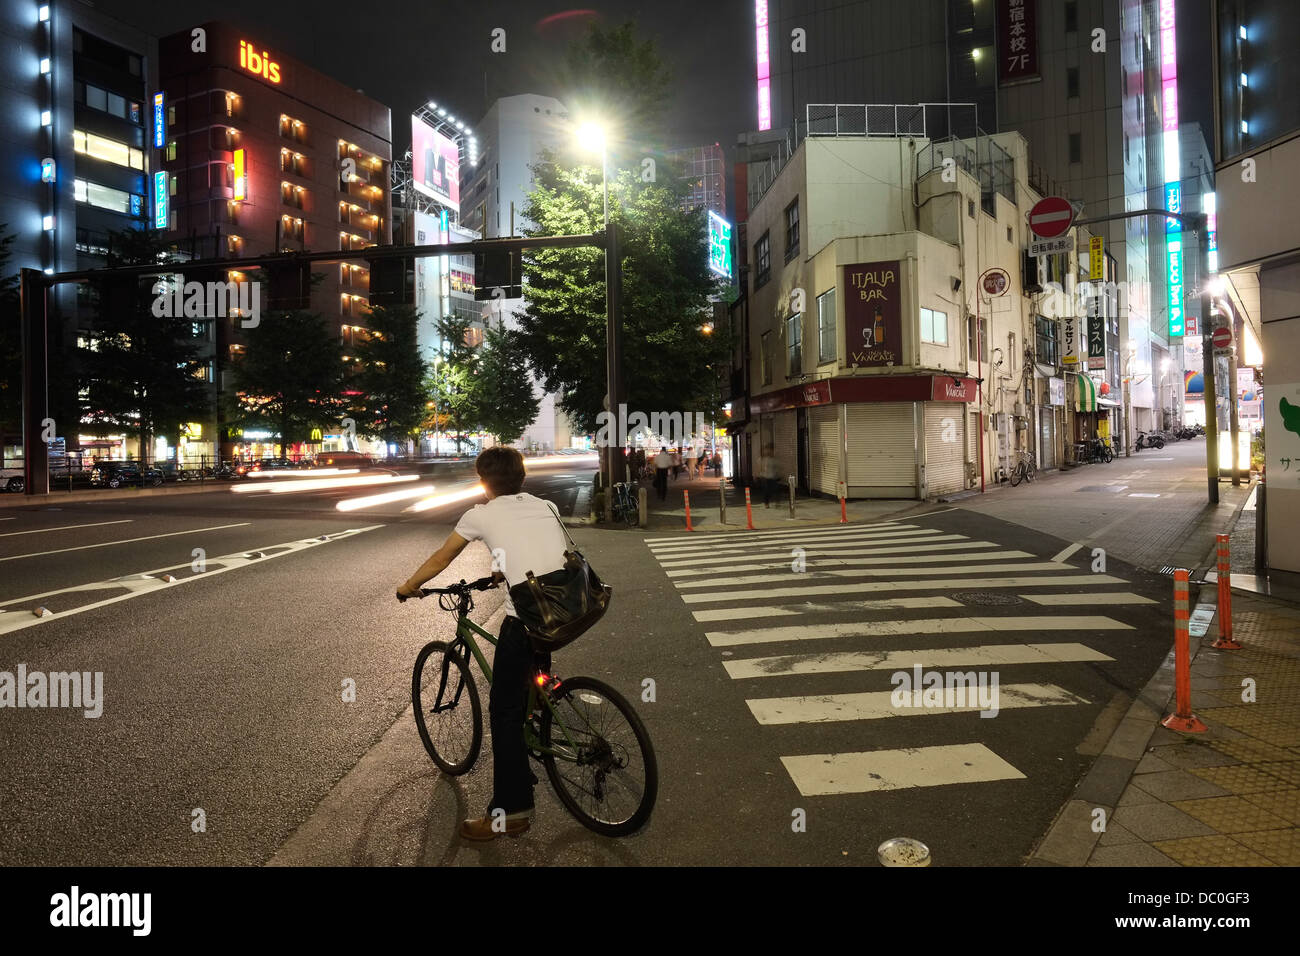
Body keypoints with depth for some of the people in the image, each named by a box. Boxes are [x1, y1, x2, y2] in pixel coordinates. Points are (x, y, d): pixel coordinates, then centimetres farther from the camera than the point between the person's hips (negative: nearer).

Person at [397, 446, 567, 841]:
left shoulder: (482, 514, 5)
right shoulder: (546, 507, 18)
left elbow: (440, 559, 17)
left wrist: (408, 586, 34)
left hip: (525, 619, -6)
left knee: (504, 711, 6)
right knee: (531, 692, 28)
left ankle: (511, 810, 11)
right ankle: (523, 767, 44)